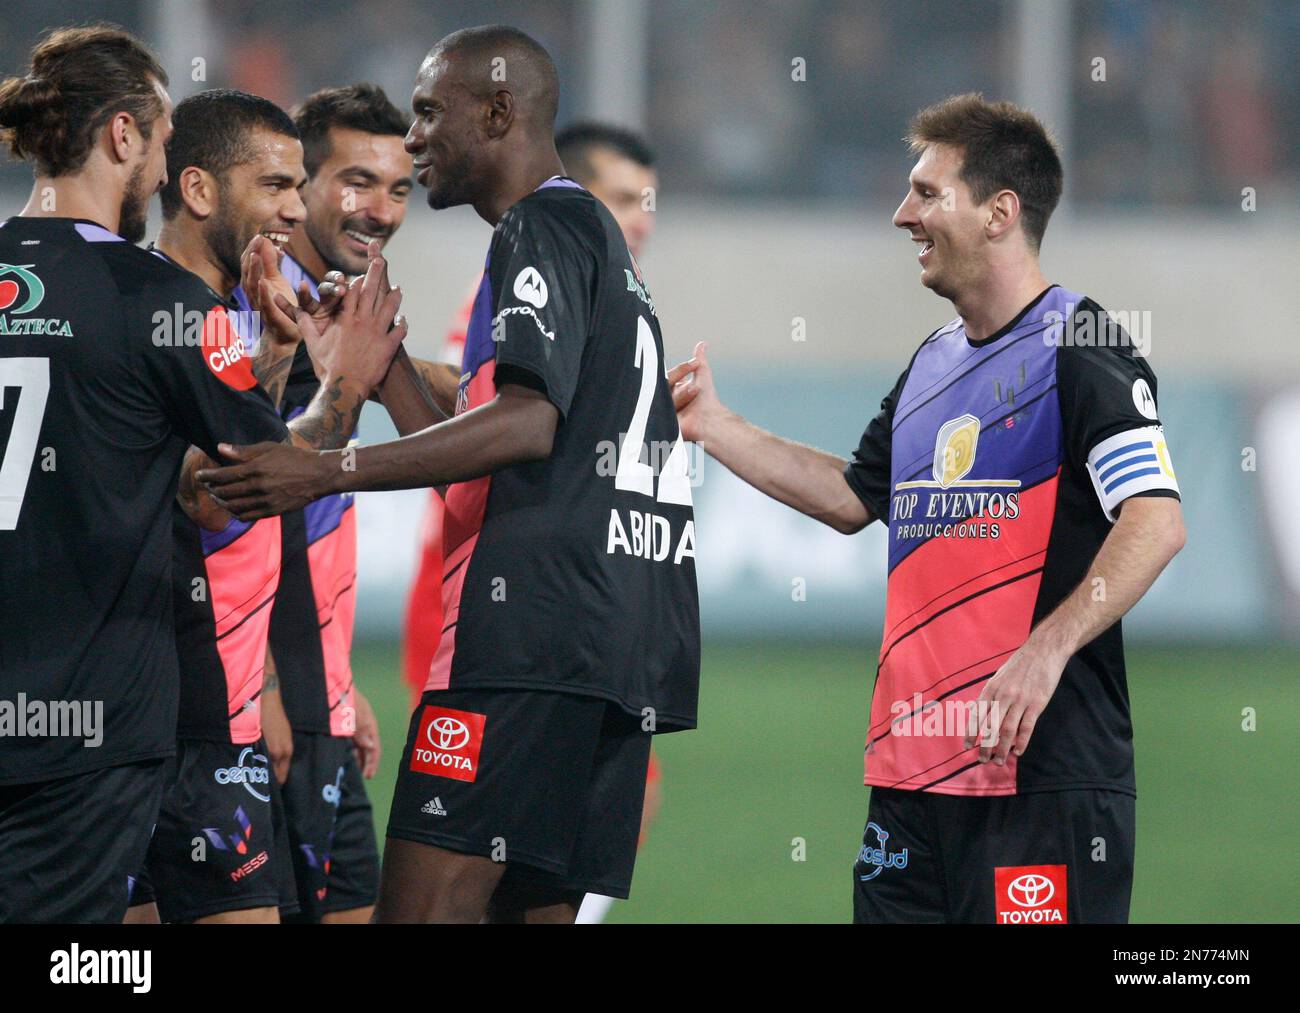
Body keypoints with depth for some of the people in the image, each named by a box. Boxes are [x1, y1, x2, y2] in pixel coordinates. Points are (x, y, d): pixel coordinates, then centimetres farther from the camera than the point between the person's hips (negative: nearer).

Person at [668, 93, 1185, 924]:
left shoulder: (1078, 348, -9)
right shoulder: (932, 363, 18)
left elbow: (1157, 521, -20)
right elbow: (854, 497, 32)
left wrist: (1047, 649, -29)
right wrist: (713, 426, 31)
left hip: (1040, 769, -8)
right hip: (909, 763, 8)